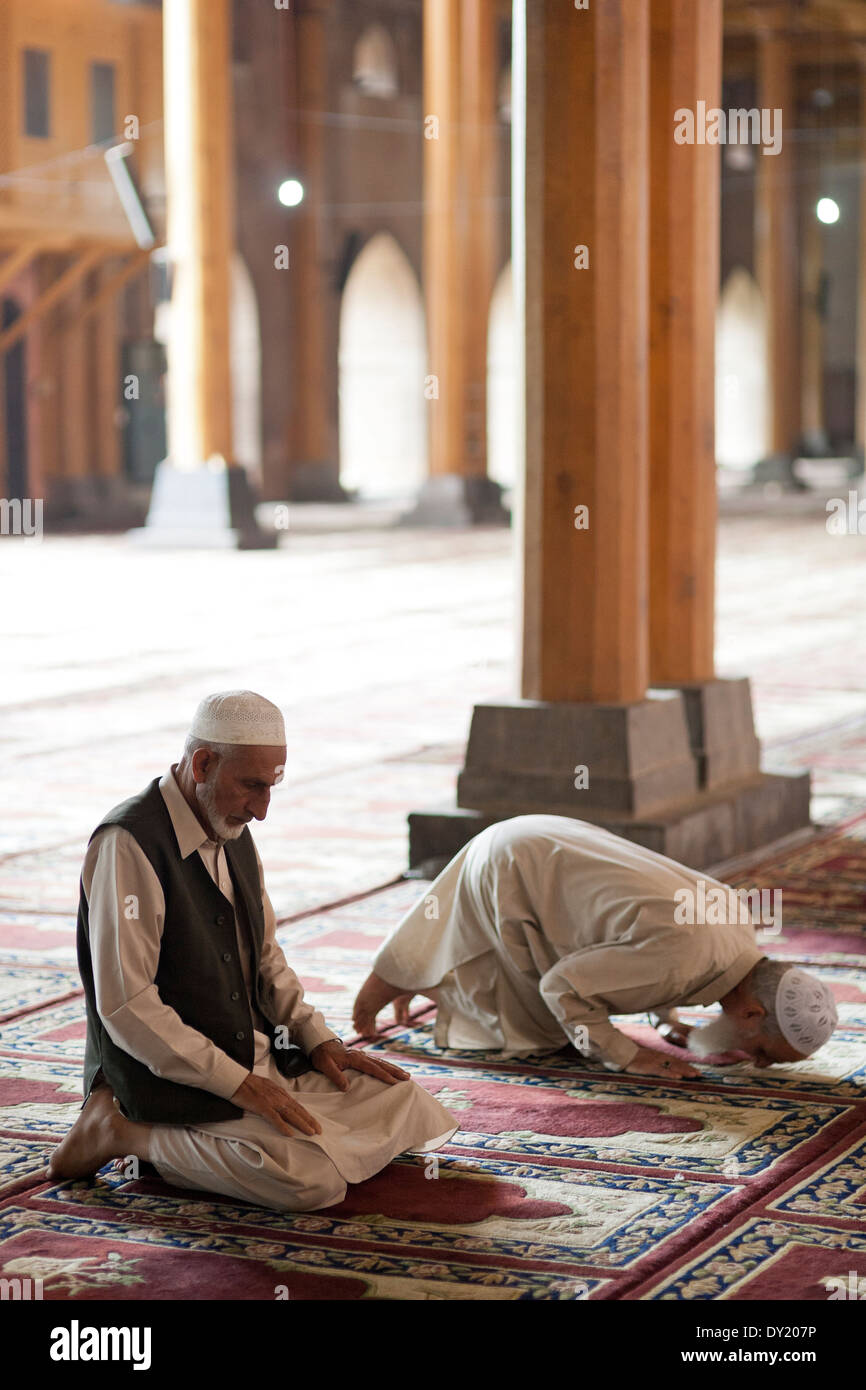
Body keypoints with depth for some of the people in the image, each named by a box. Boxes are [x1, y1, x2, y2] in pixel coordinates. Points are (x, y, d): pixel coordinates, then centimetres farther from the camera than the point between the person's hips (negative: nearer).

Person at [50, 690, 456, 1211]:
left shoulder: (235, 834, 10)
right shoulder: (128, 845, -18)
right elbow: (125, 1007, -22)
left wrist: (318, 1039, 5)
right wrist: (238, 1084, -21)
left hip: (256, 1056, 9)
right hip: (170, 1082, -9)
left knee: (410, 1107, 1)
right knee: (312, 1178, -27)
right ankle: (127, 1131, -9)